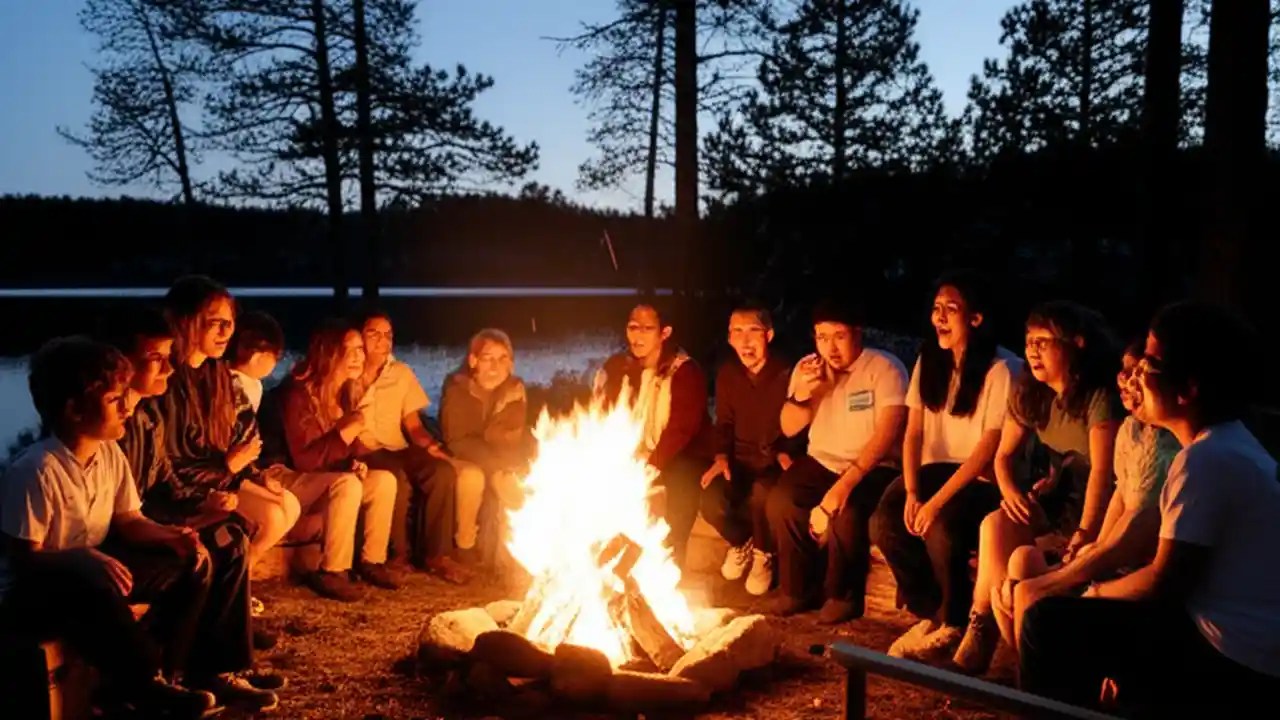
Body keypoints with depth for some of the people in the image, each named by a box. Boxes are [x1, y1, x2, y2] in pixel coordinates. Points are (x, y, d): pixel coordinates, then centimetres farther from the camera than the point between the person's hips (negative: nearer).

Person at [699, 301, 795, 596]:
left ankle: (763, 554, -2)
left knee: (762, 495, -37)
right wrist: (721, 457, -6)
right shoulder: (727, 374, 3)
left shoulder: (787, 374, -11)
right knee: (711, 501, -26)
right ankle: (740, 542, 13)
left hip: (773, 464, -3)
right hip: (740, 461, 4)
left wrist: (785, 453, -21)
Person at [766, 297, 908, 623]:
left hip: (872, 468, -5)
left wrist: (846, 482, -32)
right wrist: (801, 394, -18)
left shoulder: (884, 367, -13)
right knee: (779, 500, -22)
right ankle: (797, 588, -2)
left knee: (845, 512, -33)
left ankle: (844, 594, -7)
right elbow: (788, 429, 4)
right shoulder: (807, 368, 4)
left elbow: (888, 433, -22)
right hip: (821, 462, 5)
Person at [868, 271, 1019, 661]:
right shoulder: (928, 359, 5)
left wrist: (938, 501, -23)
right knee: (885, 524, -19)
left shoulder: (1001, 369, -14)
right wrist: (911, 492, -12)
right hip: (936, 468, 6)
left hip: (981, 479, -5)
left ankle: (953, 624, -2)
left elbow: (988, 447, -18)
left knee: (941, 530, -32)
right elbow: (913, 432, 2)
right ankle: (928, 613, 5)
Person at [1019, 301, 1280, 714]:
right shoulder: (1232, 444, 10)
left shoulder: (1206, 459, -20)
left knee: (1048, 622, -9)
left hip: (1229, 662, -10)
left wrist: (1097, 593, -1)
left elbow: (1165, 583, -18)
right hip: (1247, 650, 10)